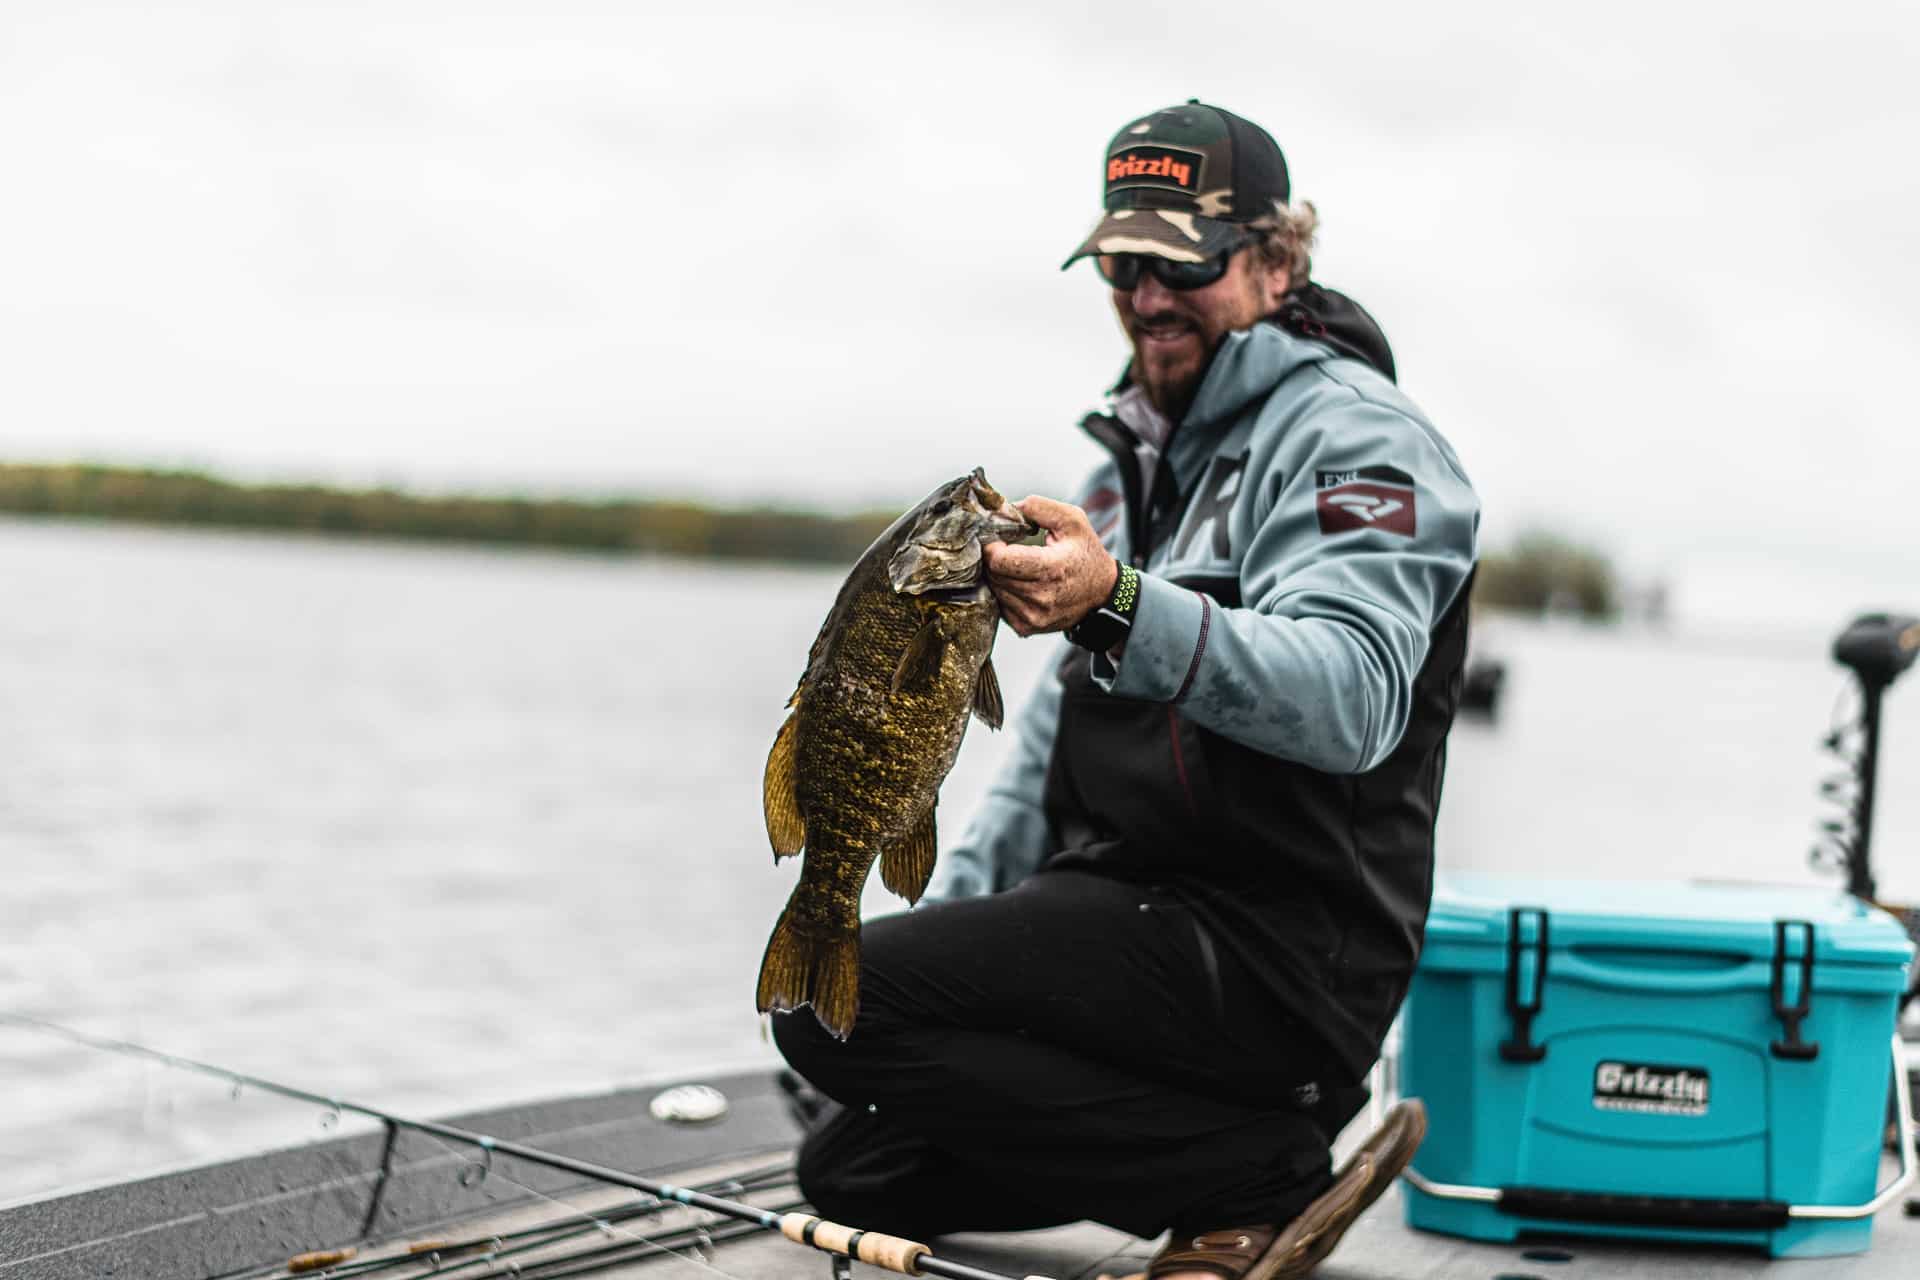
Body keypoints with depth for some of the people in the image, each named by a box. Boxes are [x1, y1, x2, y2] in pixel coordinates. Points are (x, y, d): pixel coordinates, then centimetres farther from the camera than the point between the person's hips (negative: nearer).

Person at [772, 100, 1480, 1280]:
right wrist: (952, 912, 14)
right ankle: (1249, 1143, 9)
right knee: (854, 1171, 10)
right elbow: (1069, 719, 24)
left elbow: (1351, 702, -29)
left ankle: (1263, 1171, -13)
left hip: (1270, 949, -10)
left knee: (835, 1001, -23)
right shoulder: (1145, 452, 19)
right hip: (1131, 917, 10)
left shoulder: (1352, 436, -10)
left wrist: (1120, 606, -44)